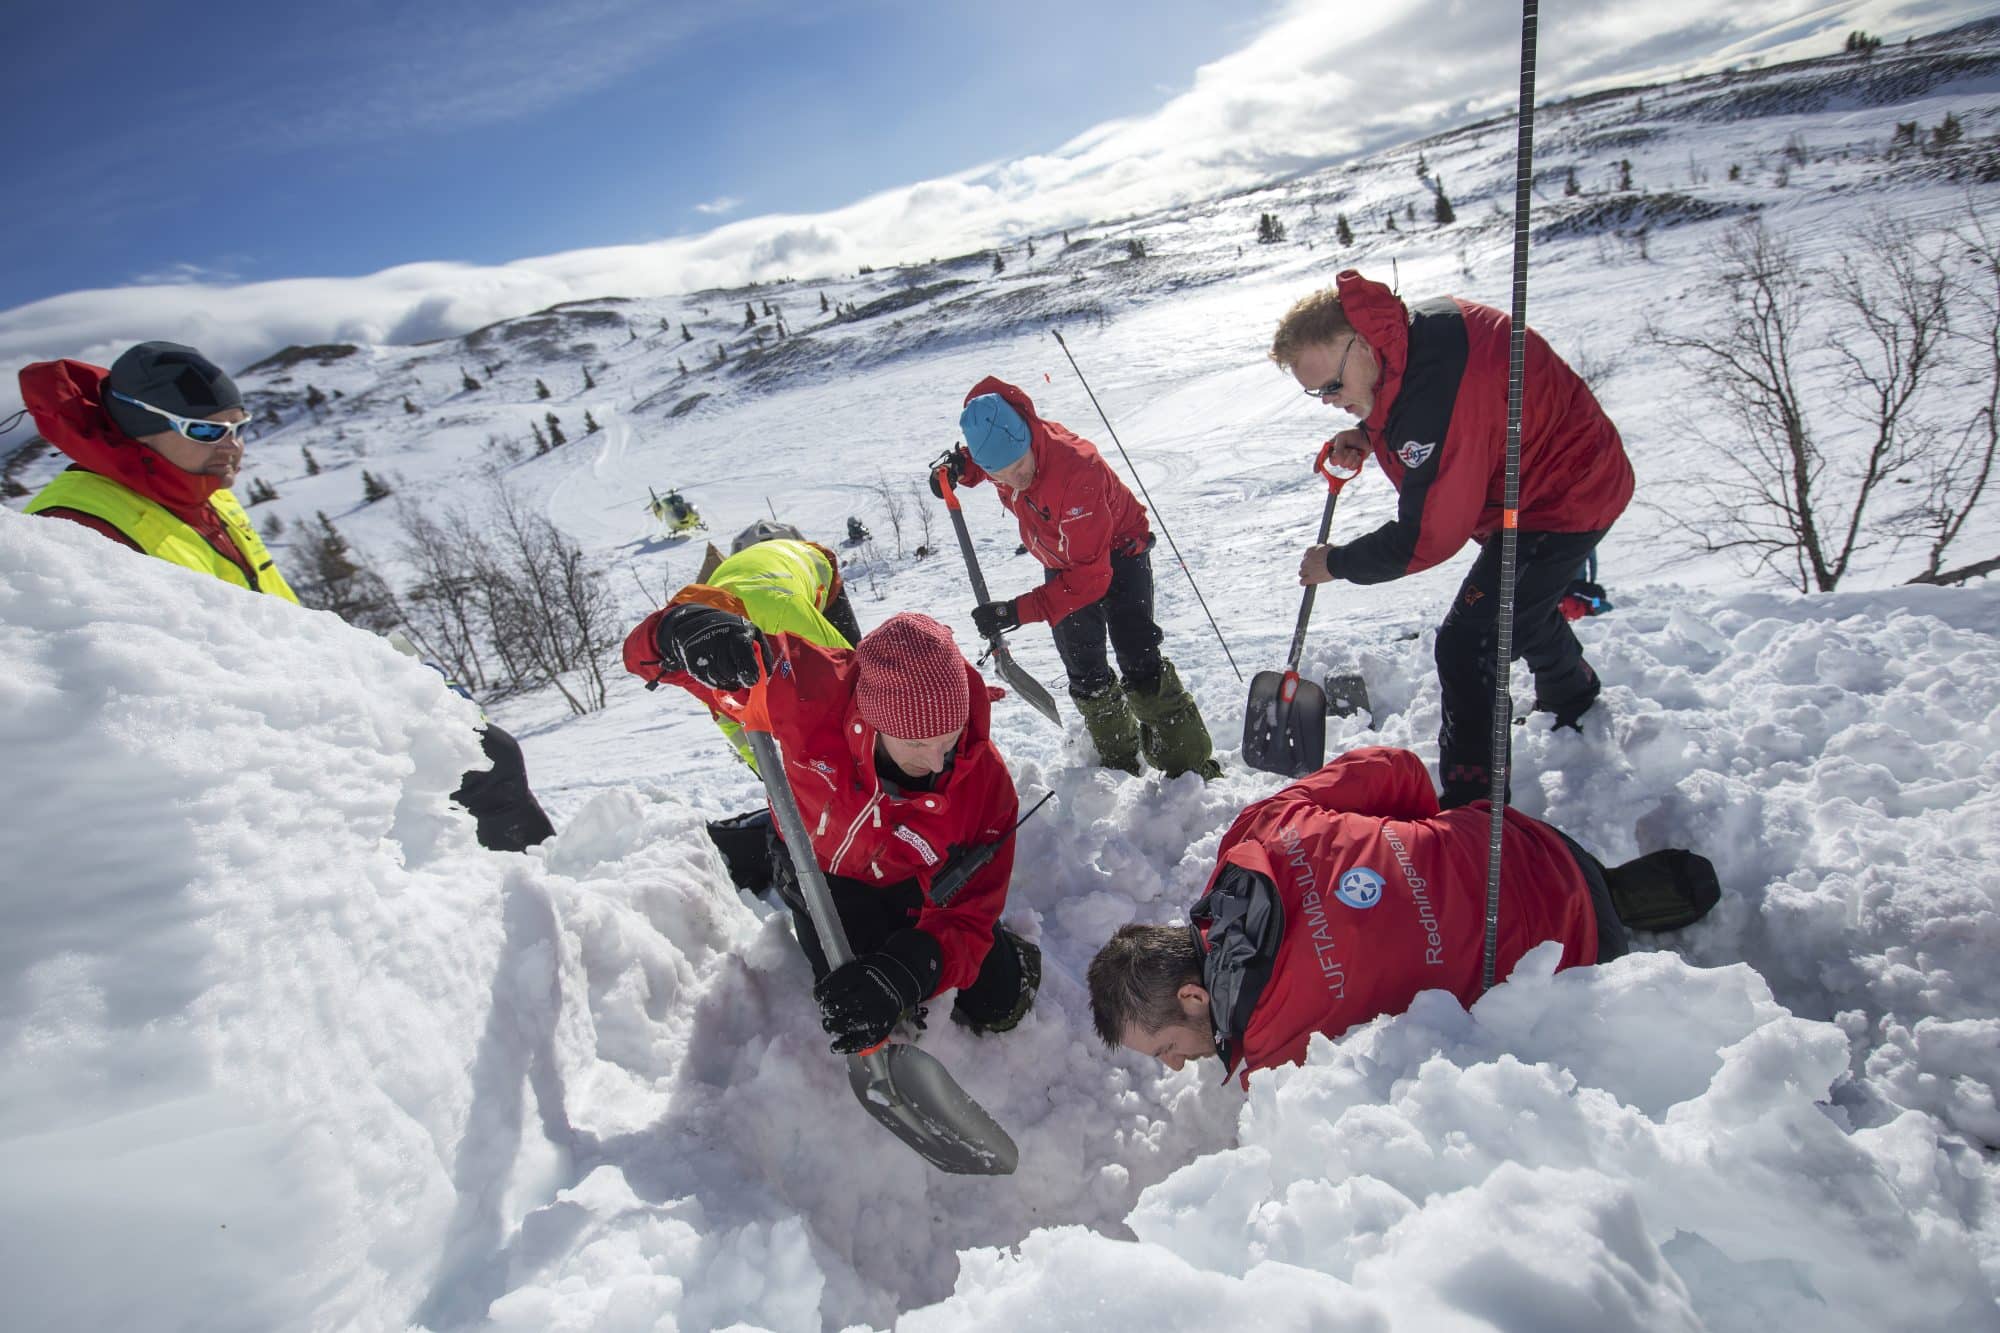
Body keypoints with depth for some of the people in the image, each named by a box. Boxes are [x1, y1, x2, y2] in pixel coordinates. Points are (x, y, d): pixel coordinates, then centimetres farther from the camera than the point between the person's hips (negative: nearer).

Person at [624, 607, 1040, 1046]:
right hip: (819, 871, 0)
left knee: (999, 1004, -6)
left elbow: (966, 913, -31)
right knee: (864, 1009, -18)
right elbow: (650, 649, -35)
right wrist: (685, 628, -62)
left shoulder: (985, 779, -34)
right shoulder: (810, 692, -39)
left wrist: (908, 970, -54)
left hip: (912, 884, 0)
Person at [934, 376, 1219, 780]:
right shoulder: (999, 440, -22)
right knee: (1085, 675, 5)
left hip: (1117, 552, -6)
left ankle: (1191, 766, -7)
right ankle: (1119, 766, 20)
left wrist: (1018, 611, -43)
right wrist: (958, 466, -15)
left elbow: (1090, 576, -38)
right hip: (1061, 562, 6)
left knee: (1139, 663, -16)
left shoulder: (1078, 470, -40)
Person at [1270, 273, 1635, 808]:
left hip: (1562, 500, -10)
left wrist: (1337, 563, -19)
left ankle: (1472, 803, -4)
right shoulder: (1412, 327, -10)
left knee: (1467, 644, -15)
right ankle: (1574, 701, 60)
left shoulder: (1436, 393, -39)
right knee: (1523, 608, 31)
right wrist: (1367, 435, -5)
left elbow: (1425, 537, -32)